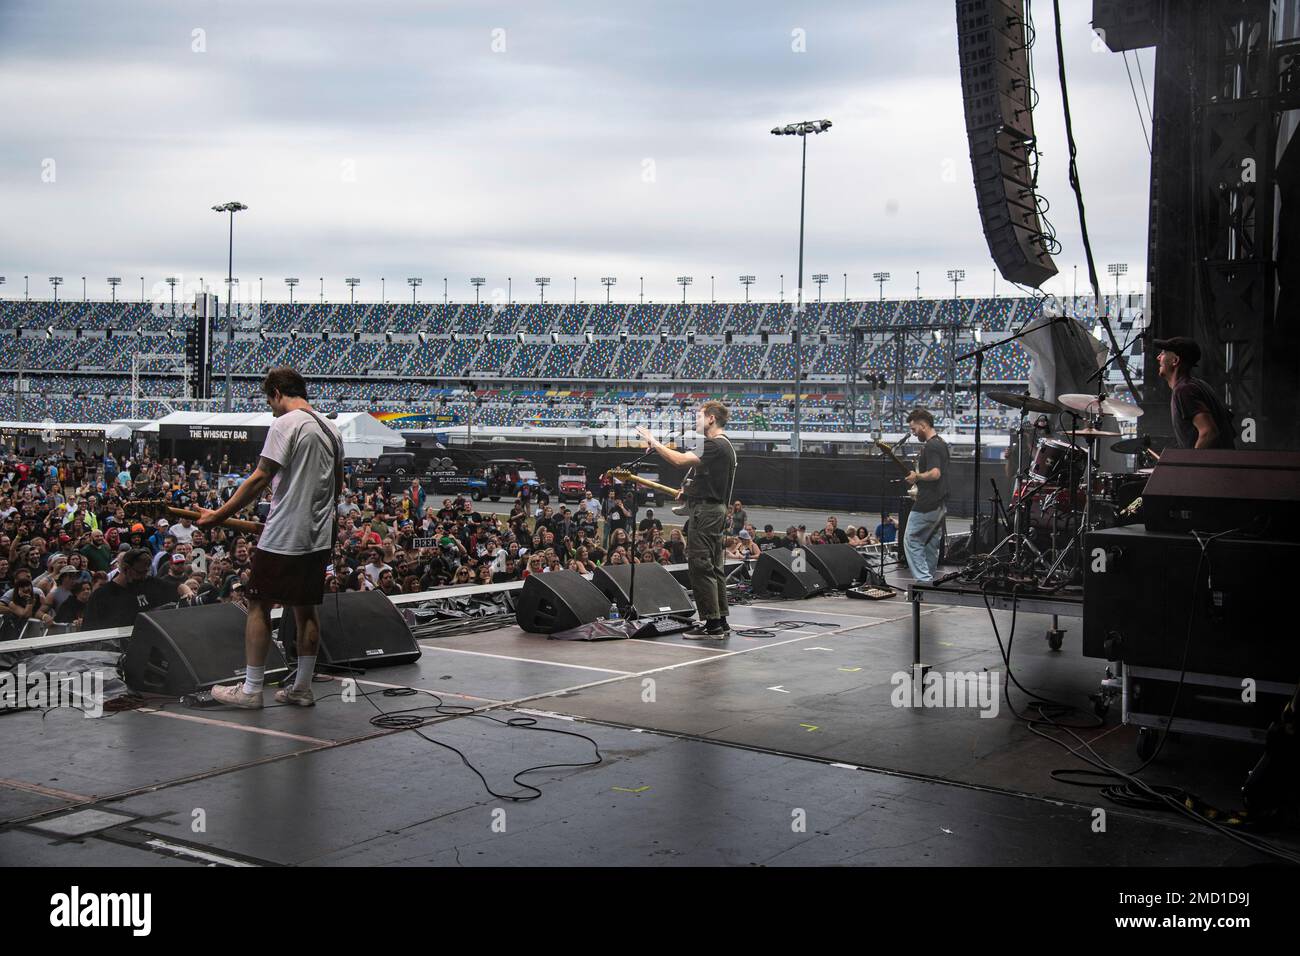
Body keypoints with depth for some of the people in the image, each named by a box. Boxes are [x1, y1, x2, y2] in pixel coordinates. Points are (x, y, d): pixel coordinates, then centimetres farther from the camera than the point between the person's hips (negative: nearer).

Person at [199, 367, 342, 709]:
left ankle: (251, 690, 5)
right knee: (305, 609, 12)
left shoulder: (285, 424, -11)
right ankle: (302, 689, 15)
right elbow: (337, 487, 19)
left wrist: (220, 515, -13)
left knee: (259, 606, 2)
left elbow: (260, 479, -16)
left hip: (282, 539, -7)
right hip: (319, 538, 7)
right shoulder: (331, 430, 12)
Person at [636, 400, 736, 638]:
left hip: (705, 511, -11)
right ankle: (720, 622, 16)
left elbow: (680, 460, -26)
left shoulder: (715, 446, -17)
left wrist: (654, 443, -15)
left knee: (700, 566, -9)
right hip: (715, 509, 11)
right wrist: (690, 489, 18)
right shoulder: (724, 446, 18)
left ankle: (712, 624, -9)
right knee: (714, 567, 12)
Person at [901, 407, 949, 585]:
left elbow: (935, 473, -29)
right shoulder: (941, 443, 16)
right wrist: (918, 476, 16)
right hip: (940, 504, 10)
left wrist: (917, 476, -14)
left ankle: (924, 580, -11)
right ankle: (929, 581, 17)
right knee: (931, 544, 13)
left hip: (927, 504, -10)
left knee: (911, 540, -4)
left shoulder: (930, 446, -17)